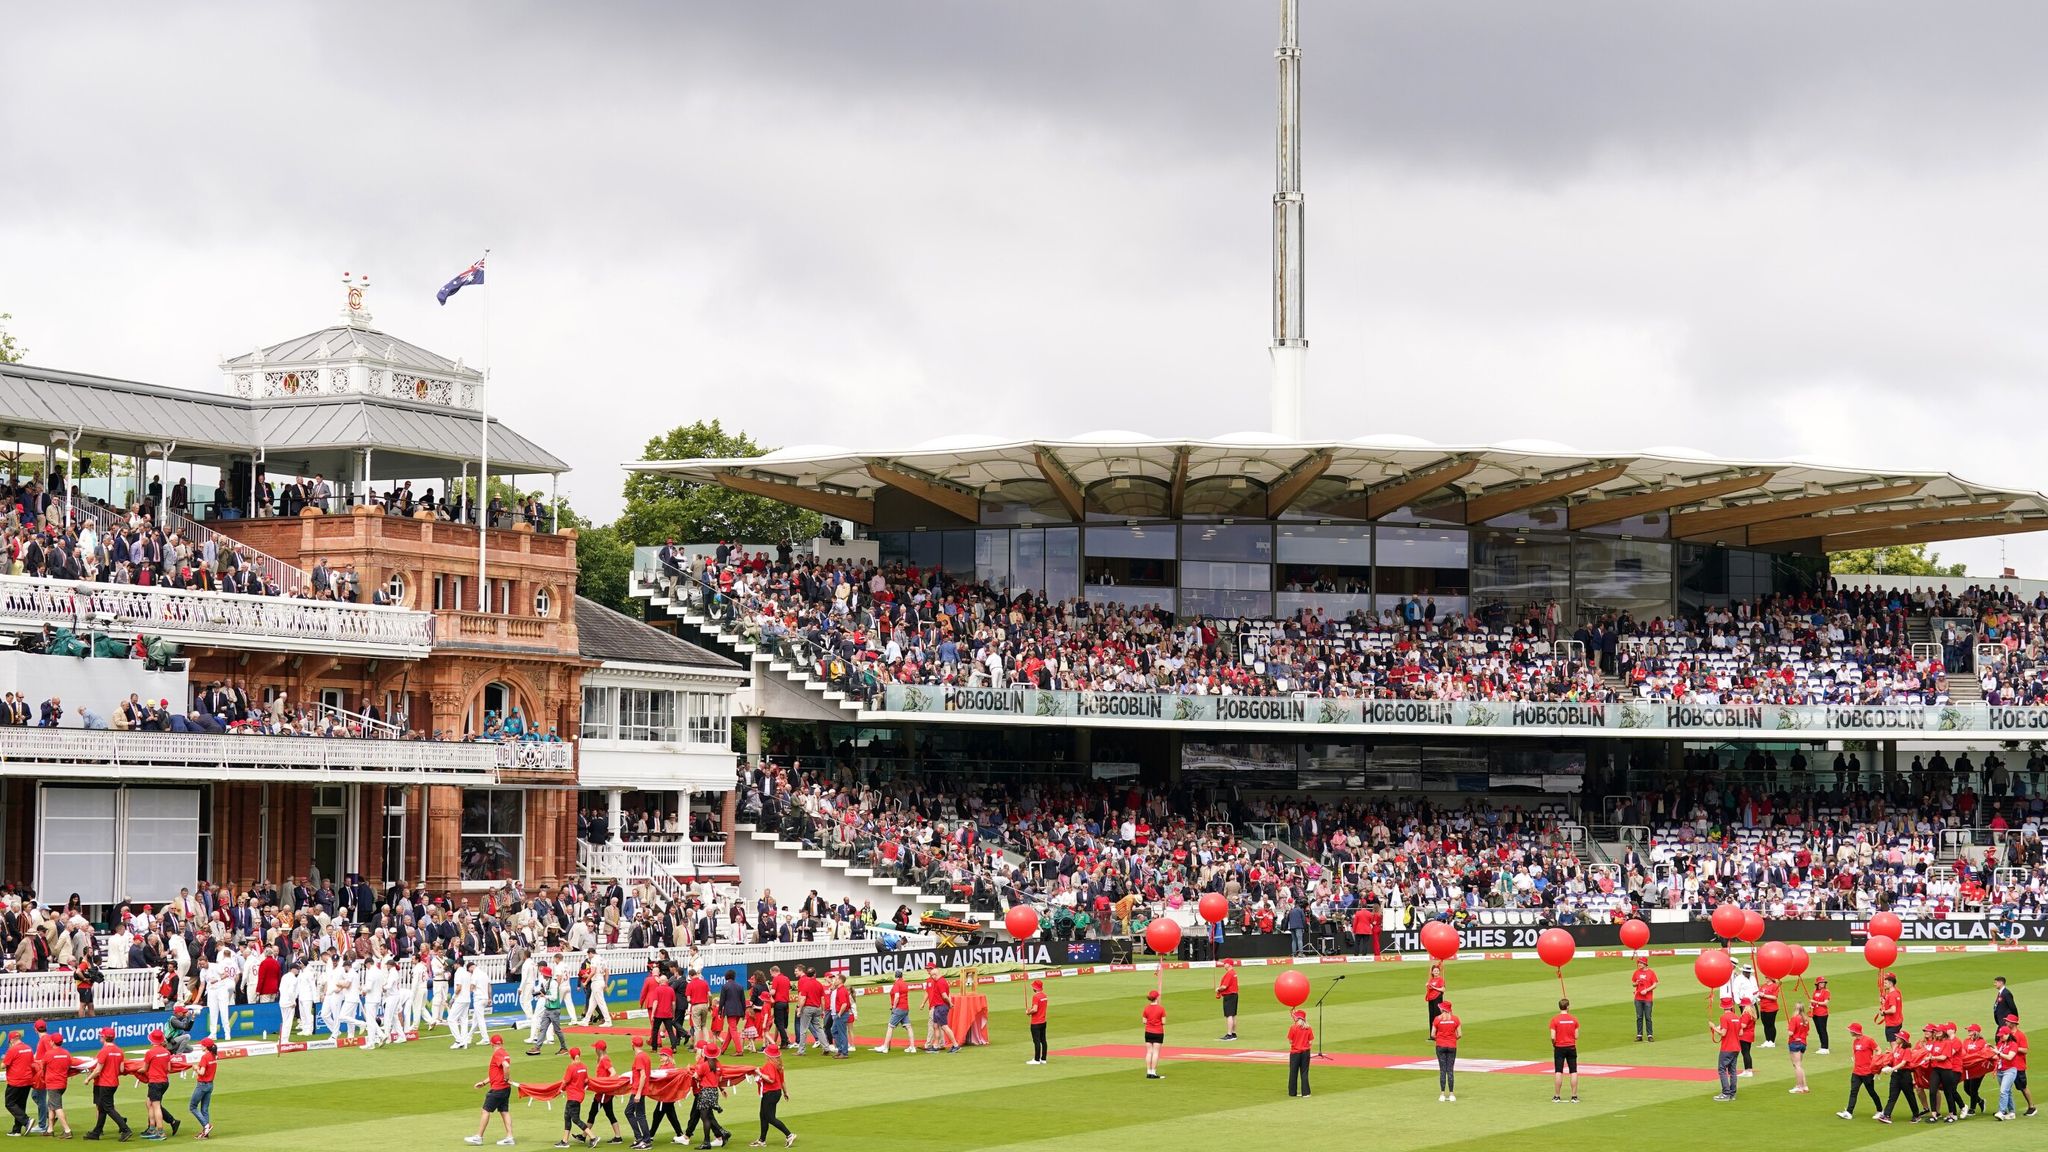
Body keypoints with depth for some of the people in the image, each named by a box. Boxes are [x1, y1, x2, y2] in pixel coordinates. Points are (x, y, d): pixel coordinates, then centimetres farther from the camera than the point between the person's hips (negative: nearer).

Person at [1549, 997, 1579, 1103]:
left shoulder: (1554, 1019, -8)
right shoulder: (1574, 1019, -2)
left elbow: (1553, 1037, -13)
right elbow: (1576, 1036, -1)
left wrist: (1553, 1044, 7)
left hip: (1559, 1048, -1)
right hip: (1571, 1047, 1)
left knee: (1558, 1072, 2)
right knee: (1574, 1072, 5)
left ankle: (1557, 1096, 3)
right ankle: (1574, 1097, 4)